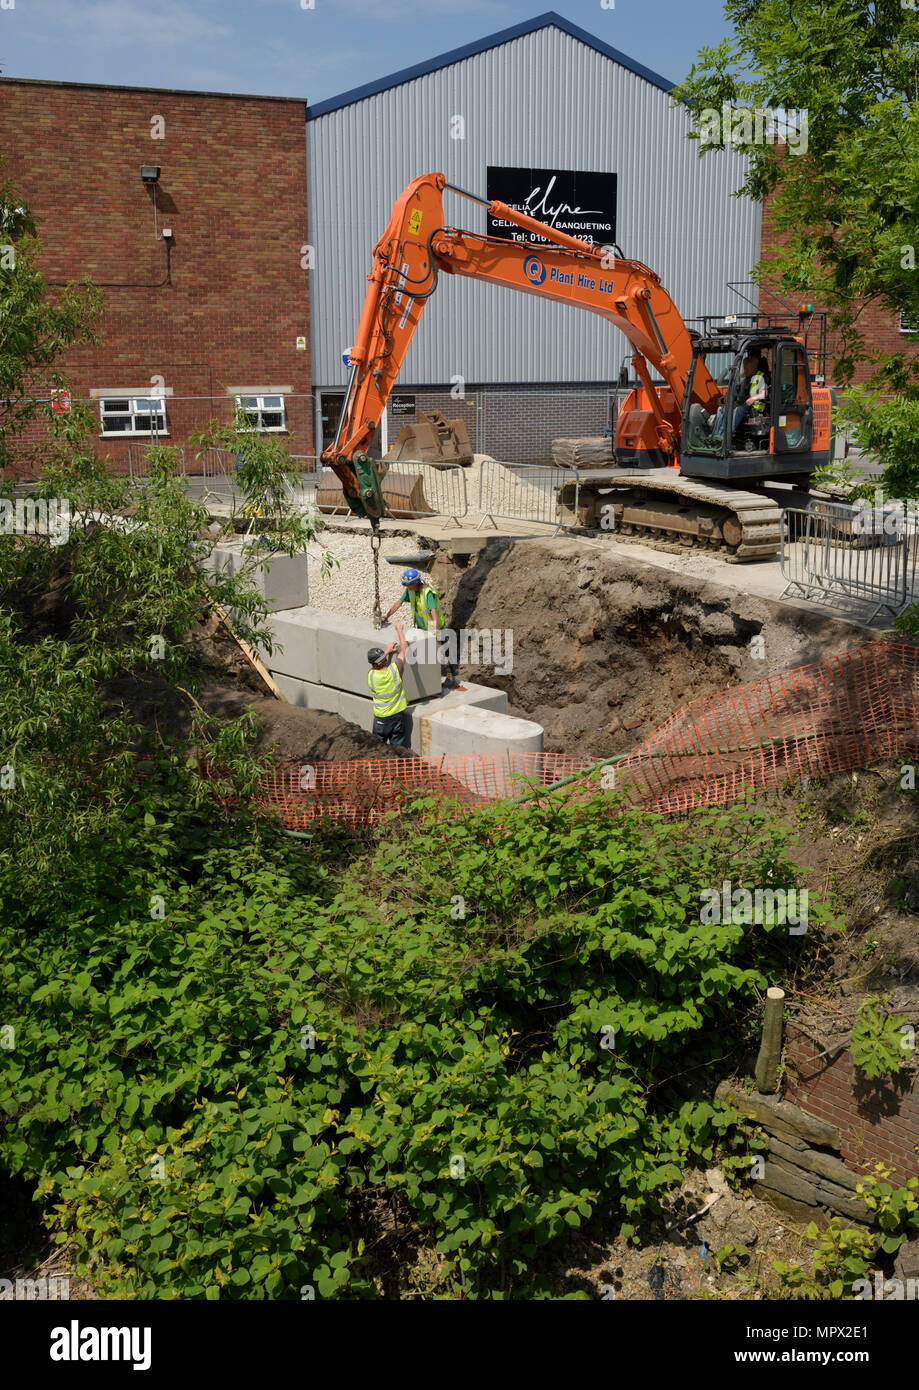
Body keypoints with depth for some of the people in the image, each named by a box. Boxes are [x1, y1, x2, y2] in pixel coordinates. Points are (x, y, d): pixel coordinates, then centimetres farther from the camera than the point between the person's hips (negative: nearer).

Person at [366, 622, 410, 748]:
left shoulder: (371, 676, -13)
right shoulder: (394, 670, -16)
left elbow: (376, 666, 14)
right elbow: (404, 649, -1)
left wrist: (387, 651, 22)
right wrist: (399, 630, 11)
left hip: (381, 718, 0)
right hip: (398, 716, 0)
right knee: (398, 750, 7)